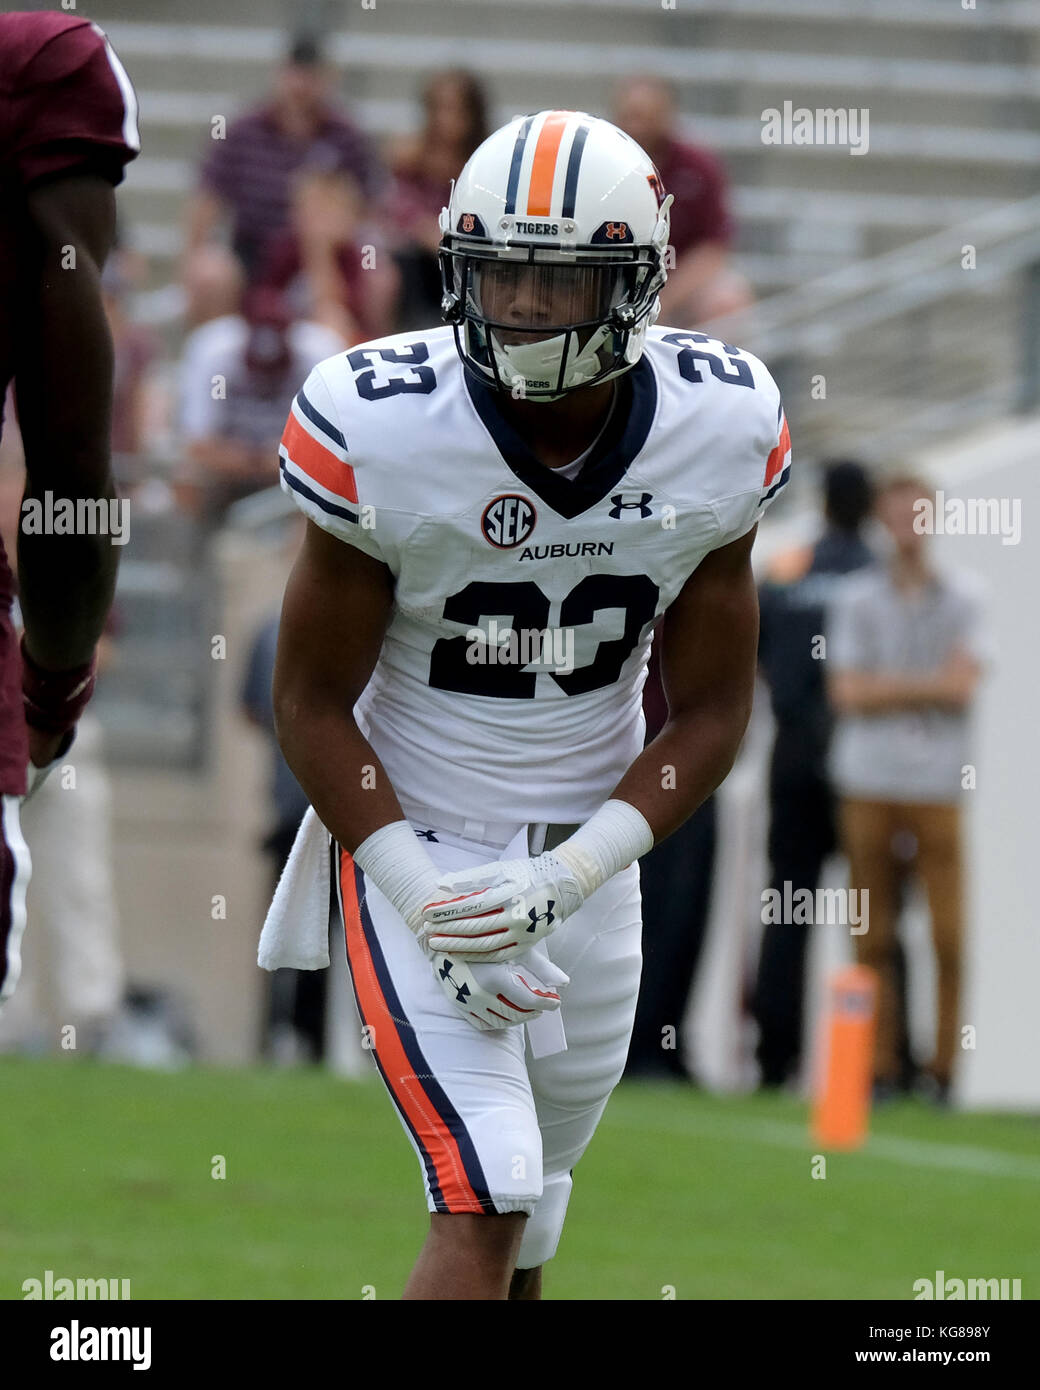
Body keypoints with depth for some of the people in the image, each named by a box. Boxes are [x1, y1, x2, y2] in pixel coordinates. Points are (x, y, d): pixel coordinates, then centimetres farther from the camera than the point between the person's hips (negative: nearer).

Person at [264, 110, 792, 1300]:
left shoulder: (719, 432, -10)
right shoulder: (380, 430, -20)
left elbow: (710, 712, -3)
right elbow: (313, 701, -10)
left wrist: (566, 877, -16)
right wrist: (426, 905, -19)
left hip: (586, 854, 4)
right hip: (412, 843, -4)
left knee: (532, 1199, 14)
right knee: (482, 1207, -17)